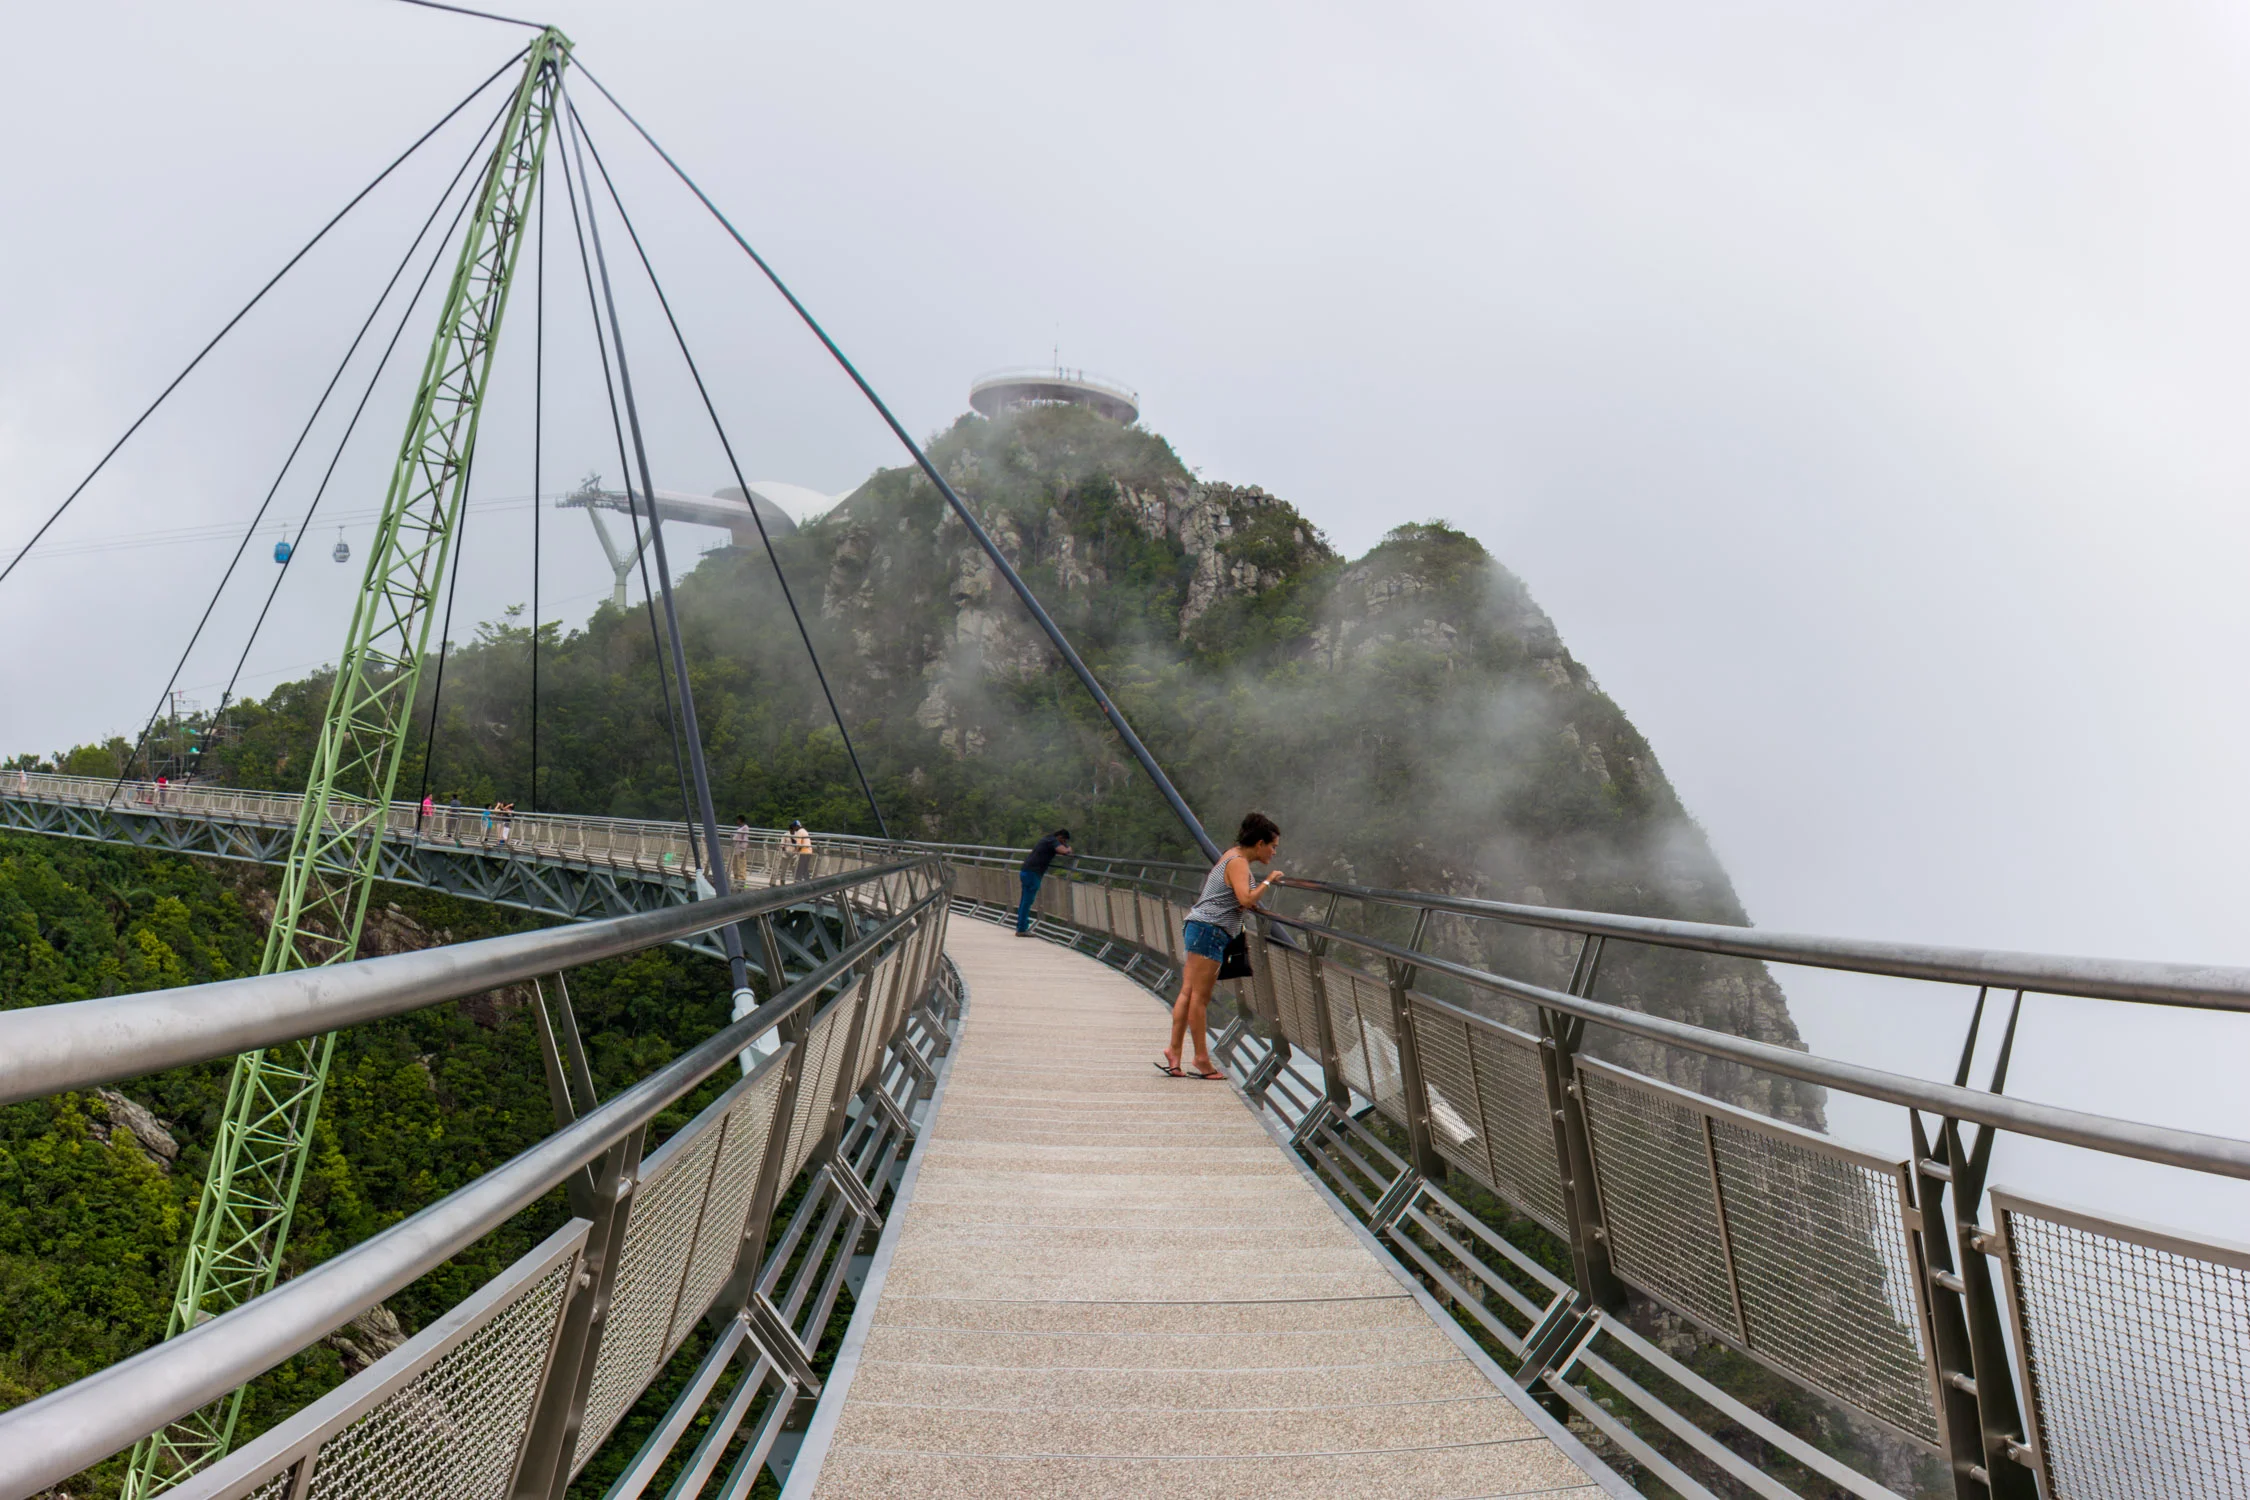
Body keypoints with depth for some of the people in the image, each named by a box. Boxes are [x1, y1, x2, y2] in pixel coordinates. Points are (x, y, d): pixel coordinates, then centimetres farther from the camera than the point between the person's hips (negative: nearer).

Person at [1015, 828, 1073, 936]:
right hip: (1032, 873, -10)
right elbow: (1064, 851, -21)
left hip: (1025, 871, 10)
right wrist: (1069, 849, 2)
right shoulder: (1053, 841, -7)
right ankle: (1022, 930, -3)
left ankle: (1021, 928, 20)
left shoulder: (1046, 839, 21)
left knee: (1025, 901, 14)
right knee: (1027, 902, -5)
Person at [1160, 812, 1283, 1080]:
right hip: (1209, 930, -10)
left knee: (1189, 993, 5)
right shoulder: (1238, 863, -10)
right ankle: (1201, 1058, -3)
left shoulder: (1234, 856, 20)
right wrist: (1268, 881, -11)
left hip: (1198, 928, 10)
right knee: (1200, 996, -6)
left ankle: (1174, 1051, 4)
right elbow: (1246, 899, -24)